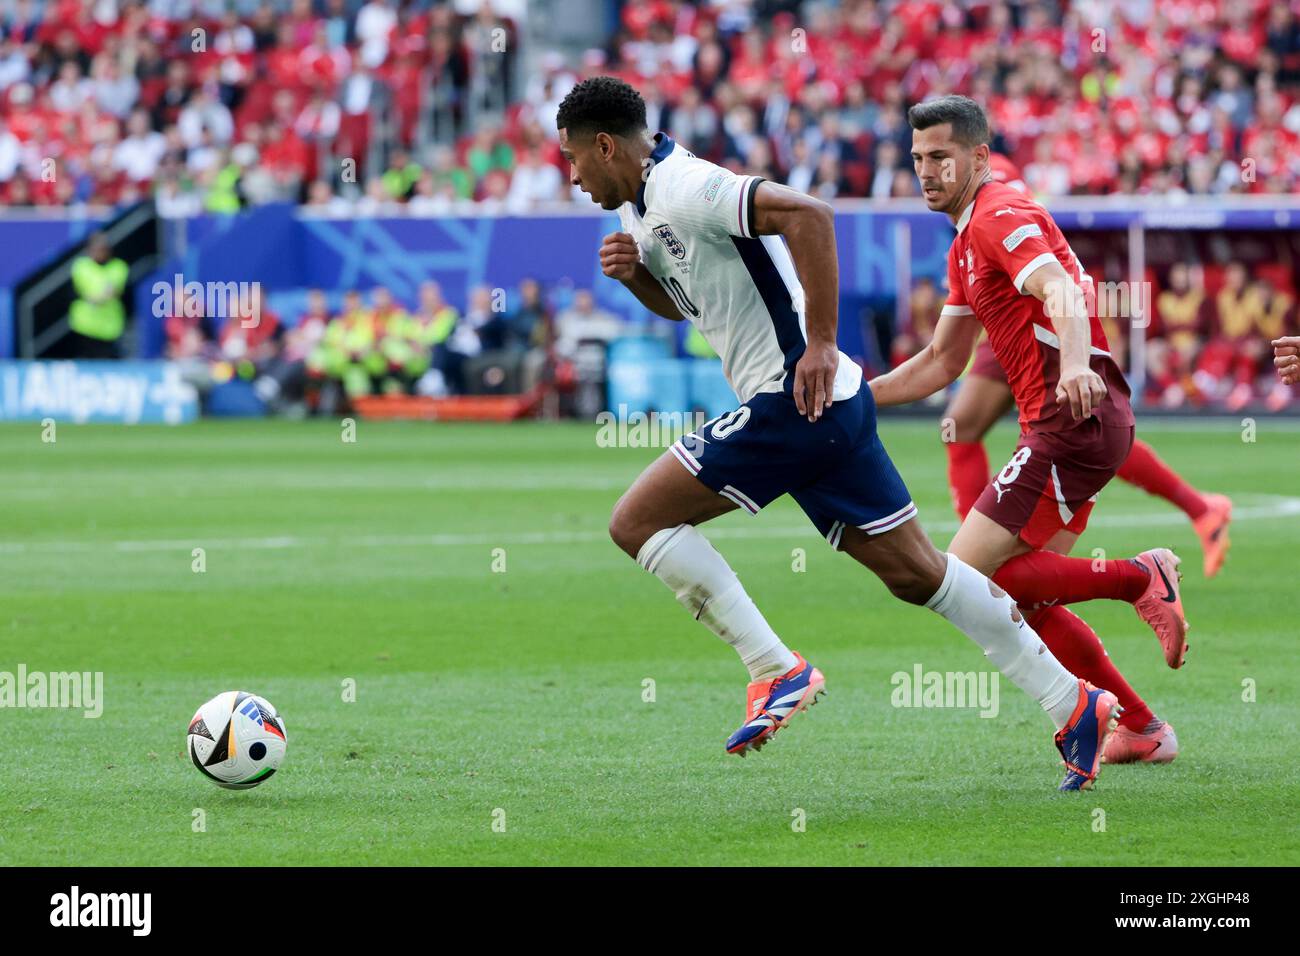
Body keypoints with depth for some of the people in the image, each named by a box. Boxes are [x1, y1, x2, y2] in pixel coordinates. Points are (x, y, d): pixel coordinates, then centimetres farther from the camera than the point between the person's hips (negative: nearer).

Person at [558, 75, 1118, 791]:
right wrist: (634, 271, 10)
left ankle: (776, 672, -7)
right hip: (832, 407, 10)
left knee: (637, 521, -6)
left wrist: (819, 343, -26)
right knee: (913, 571, 11)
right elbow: (678, 303, 33)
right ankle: (1073, 704, 11)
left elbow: (807, 214, -27)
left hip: (794, 398, -10)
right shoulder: (644, 205, 17)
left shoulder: (682, 189, -15)